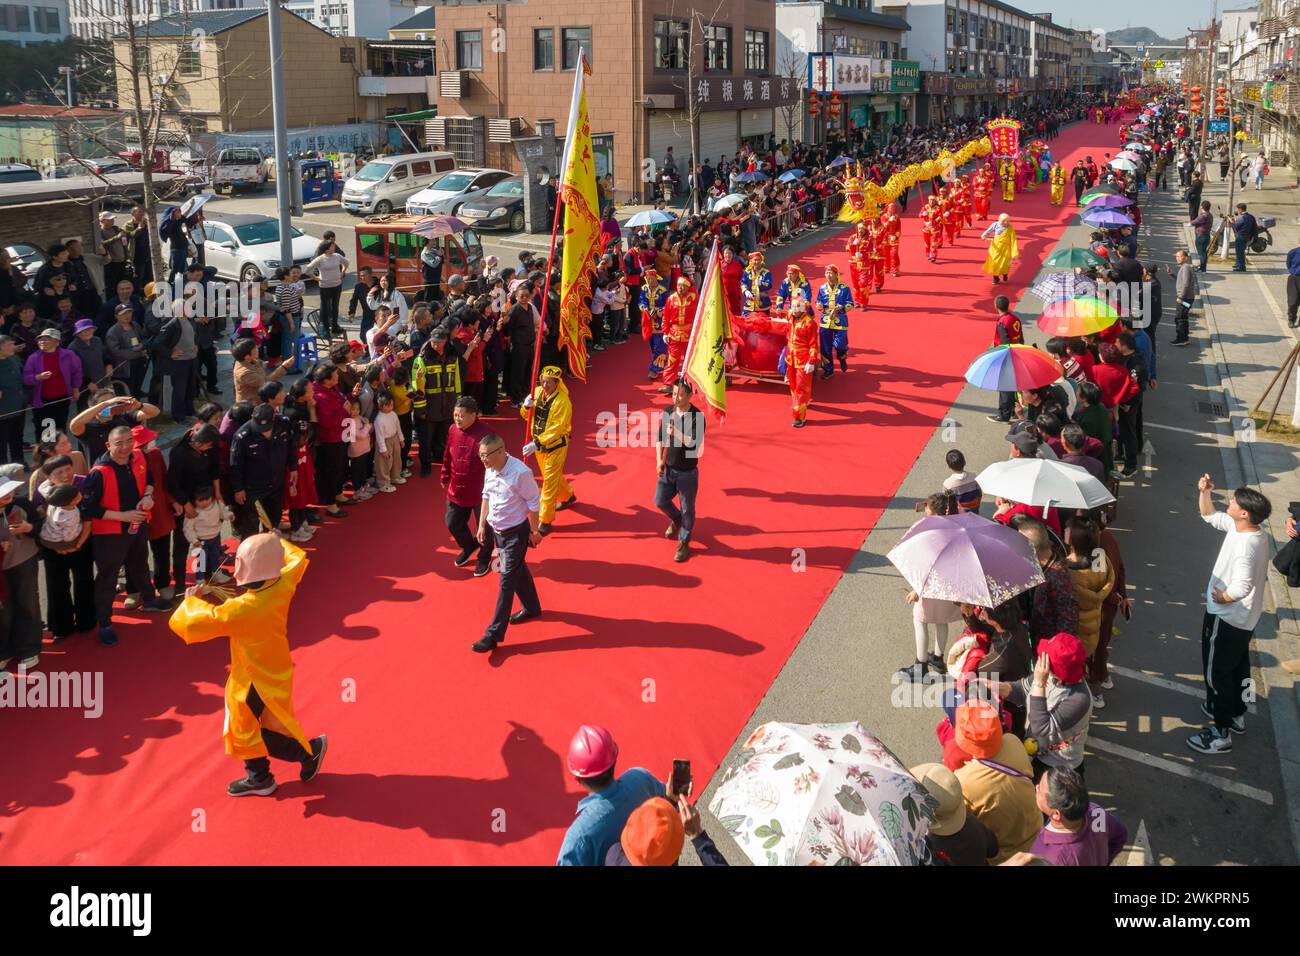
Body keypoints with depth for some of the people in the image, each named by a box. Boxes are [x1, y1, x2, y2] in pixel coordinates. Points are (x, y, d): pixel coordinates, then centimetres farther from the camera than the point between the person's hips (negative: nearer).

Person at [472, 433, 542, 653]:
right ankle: (531, 608, 46)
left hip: (516, 532, -7)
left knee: (507, 580, -4)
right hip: (496, 530, 7)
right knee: (518, 571, 24)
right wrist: (482, 525, 11)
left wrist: (534, 532, -10)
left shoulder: (520, 472, -26)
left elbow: (534, 503, -16)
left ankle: (494, 634, -3)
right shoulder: (490, 469, -5)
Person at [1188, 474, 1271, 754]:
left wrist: (1220, 598, -18)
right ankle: (1236, 714, 44)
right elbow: (1209, 515, 10)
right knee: (1238, 667, 25)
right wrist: (1205, 492, -5)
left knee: (1216, 673, 3)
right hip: (1243, 619, 10)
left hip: (1226, 618, -10)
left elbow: (1242, 587, -37)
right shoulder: (1244, 529, -4)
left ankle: (1221, 733, 13)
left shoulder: (1246, 545, -33)